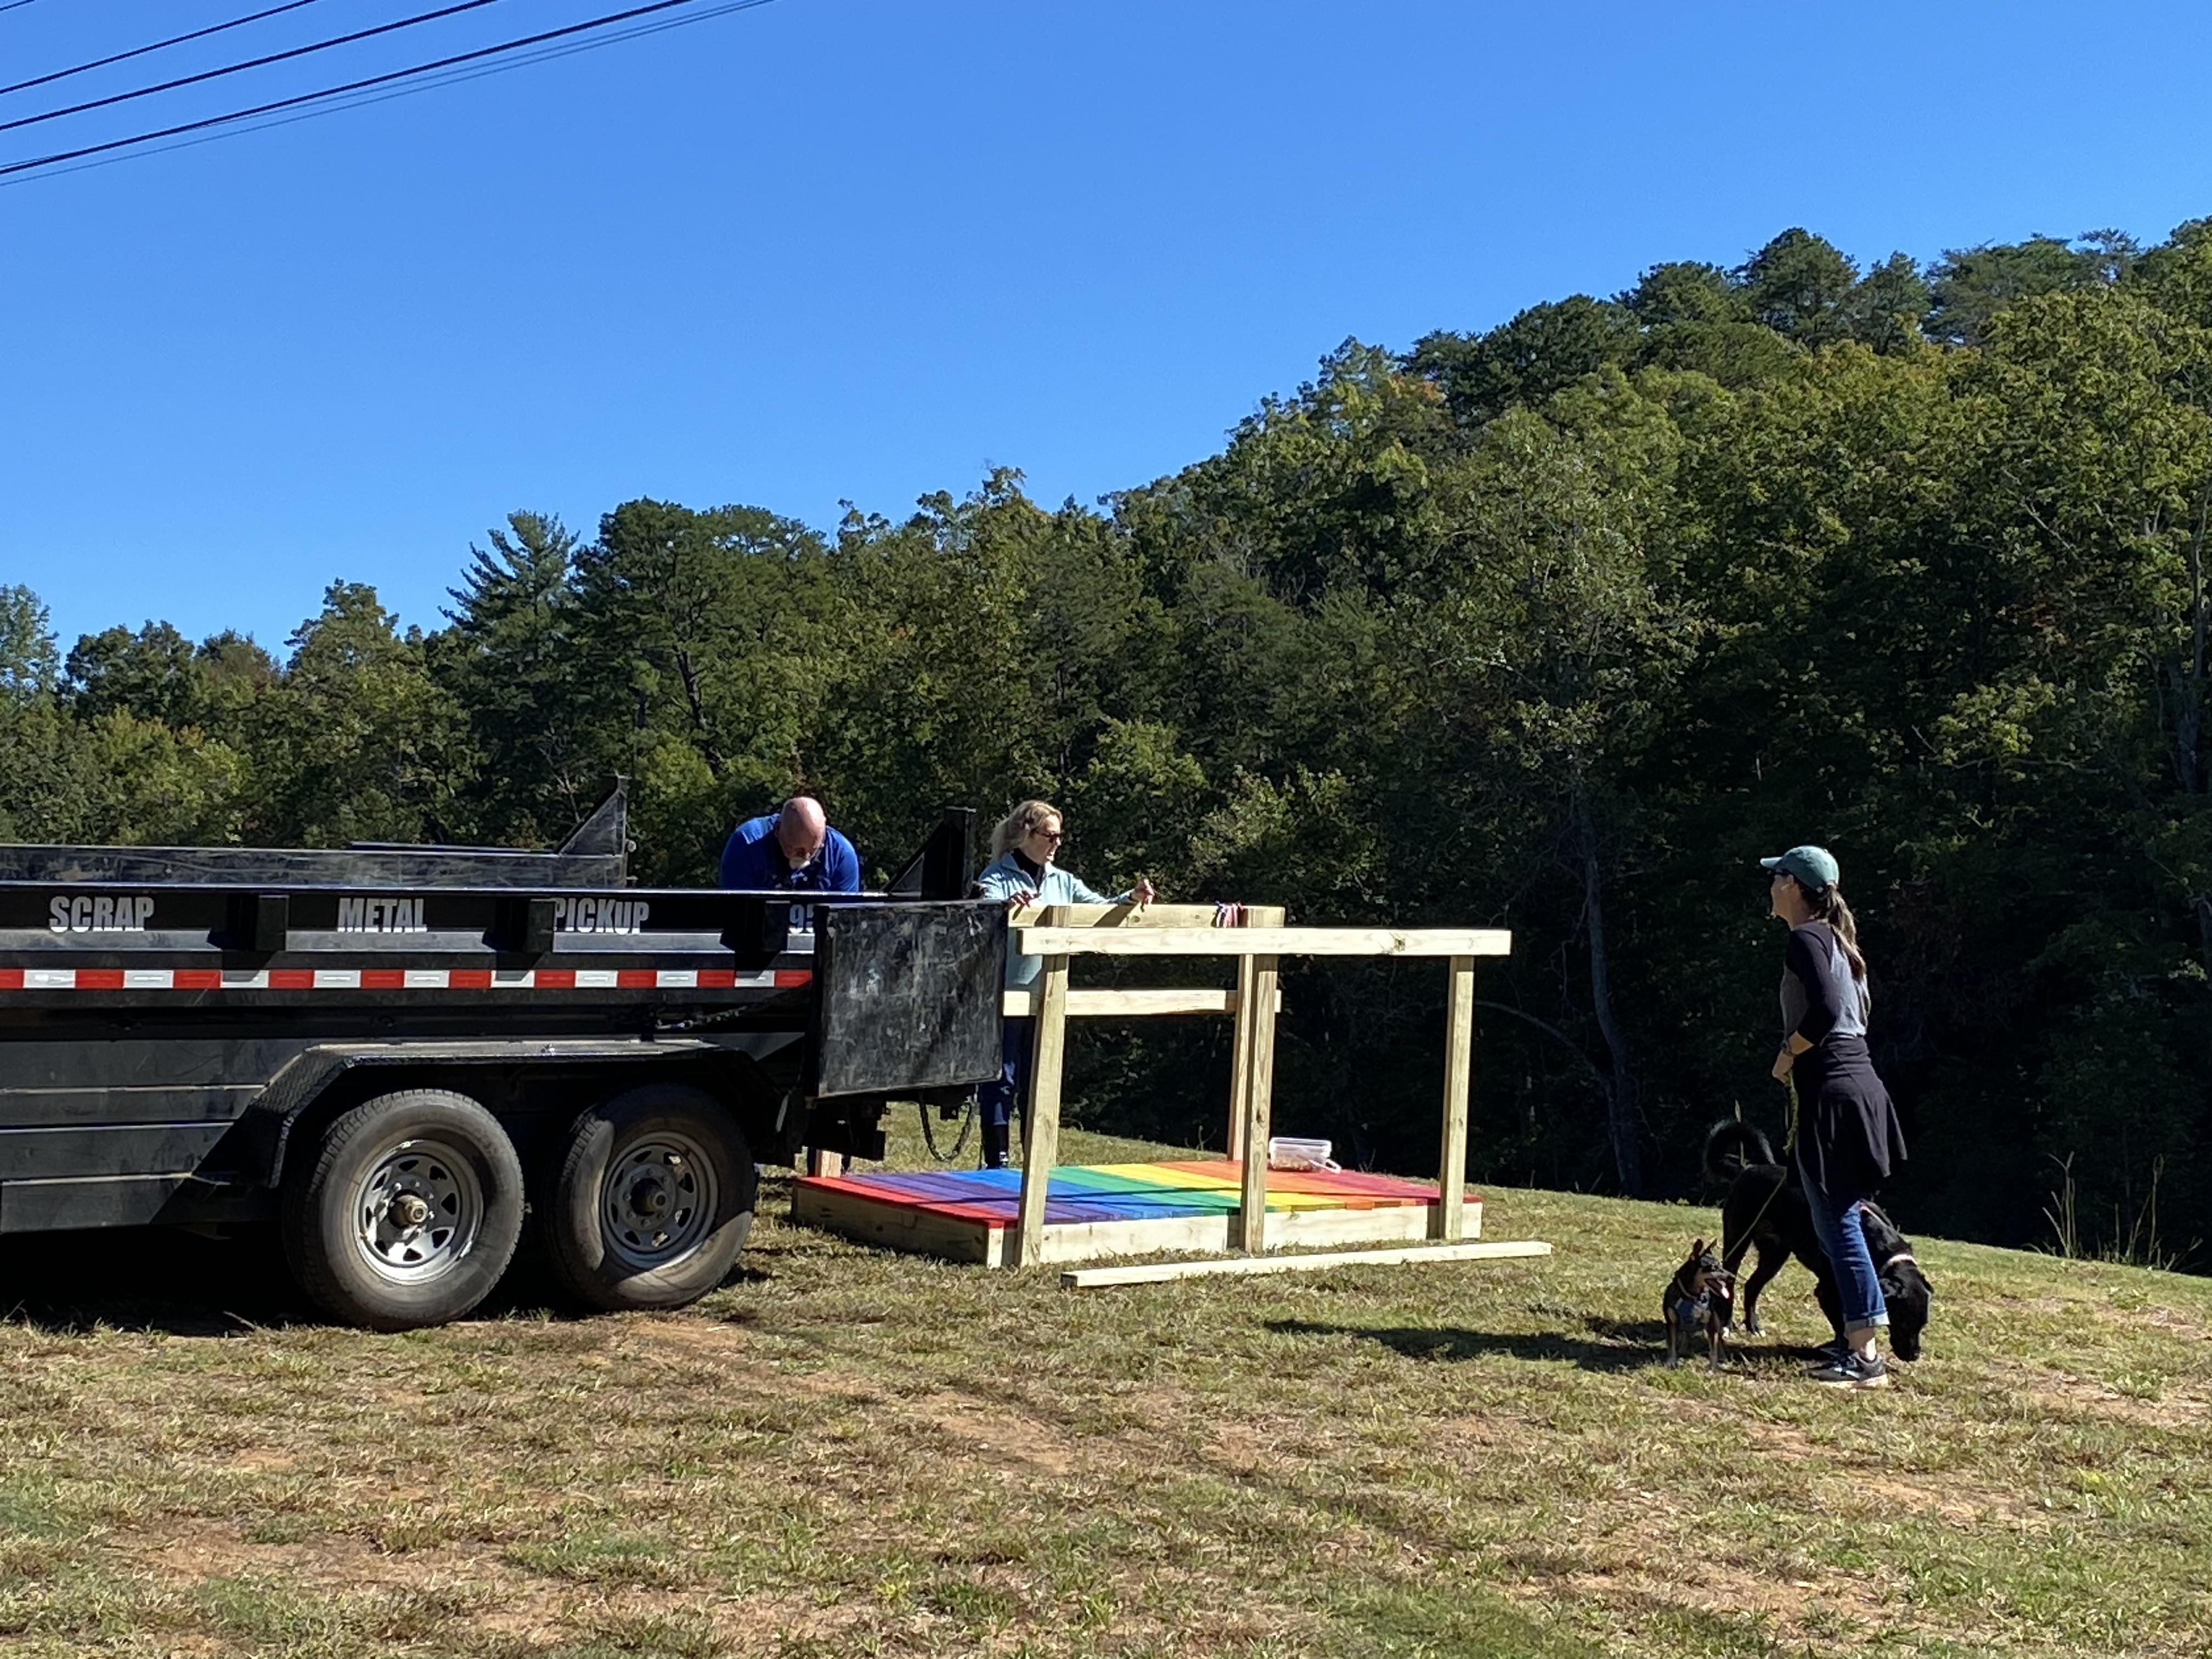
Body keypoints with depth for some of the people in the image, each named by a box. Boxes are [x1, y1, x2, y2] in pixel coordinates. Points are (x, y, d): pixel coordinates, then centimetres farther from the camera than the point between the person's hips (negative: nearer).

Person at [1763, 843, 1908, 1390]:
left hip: (1832, 1089, -10)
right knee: (1840, 1219, 16)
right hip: (1856, 1082, 10)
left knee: (1837, 1221, -7)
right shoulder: (1835, 937, 17)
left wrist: (1788, 1053, -9)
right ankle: (1860, 1342, 20)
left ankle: (1865, 1356, -5)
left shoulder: (1806, 938, -11)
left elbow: (1825, 1011, -23)